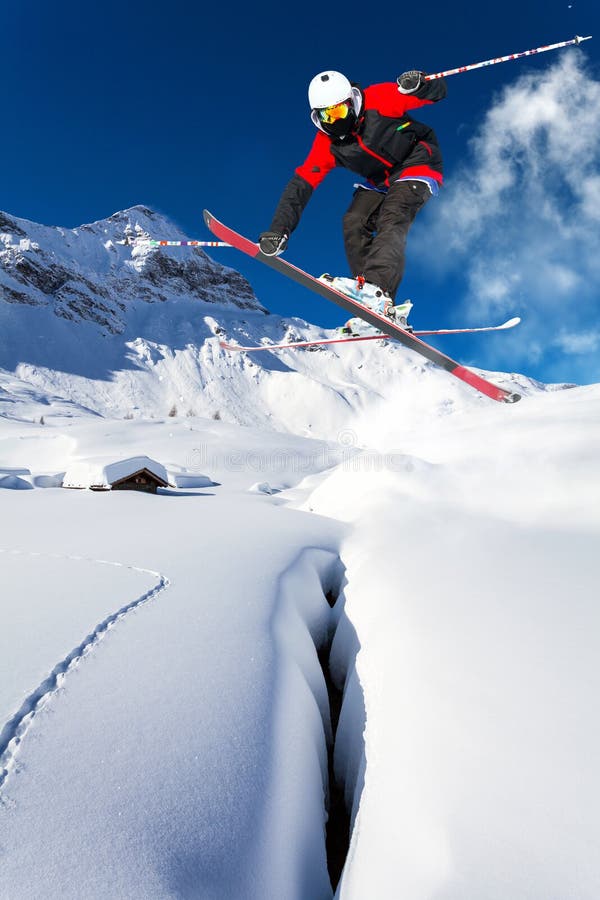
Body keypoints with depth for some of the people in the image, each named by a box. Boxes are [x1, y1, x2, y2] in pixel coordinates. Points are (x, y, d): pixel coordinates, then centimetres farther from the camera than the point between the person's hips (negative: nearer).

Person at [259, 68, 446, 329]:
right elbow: (300, 186, -15)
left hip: (417, 164, -5)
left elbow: (438, 92, -13)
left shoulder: (379, 100, -19)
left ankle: (377, 288, -48)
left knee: (390, 219, -30)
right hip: (381, 180, 5)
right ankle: (370, 300, -20)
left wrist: (417, 84, -37)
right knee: (354, 222, -16)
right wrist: (279, 231, -26)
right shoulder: (326, 144, -10)